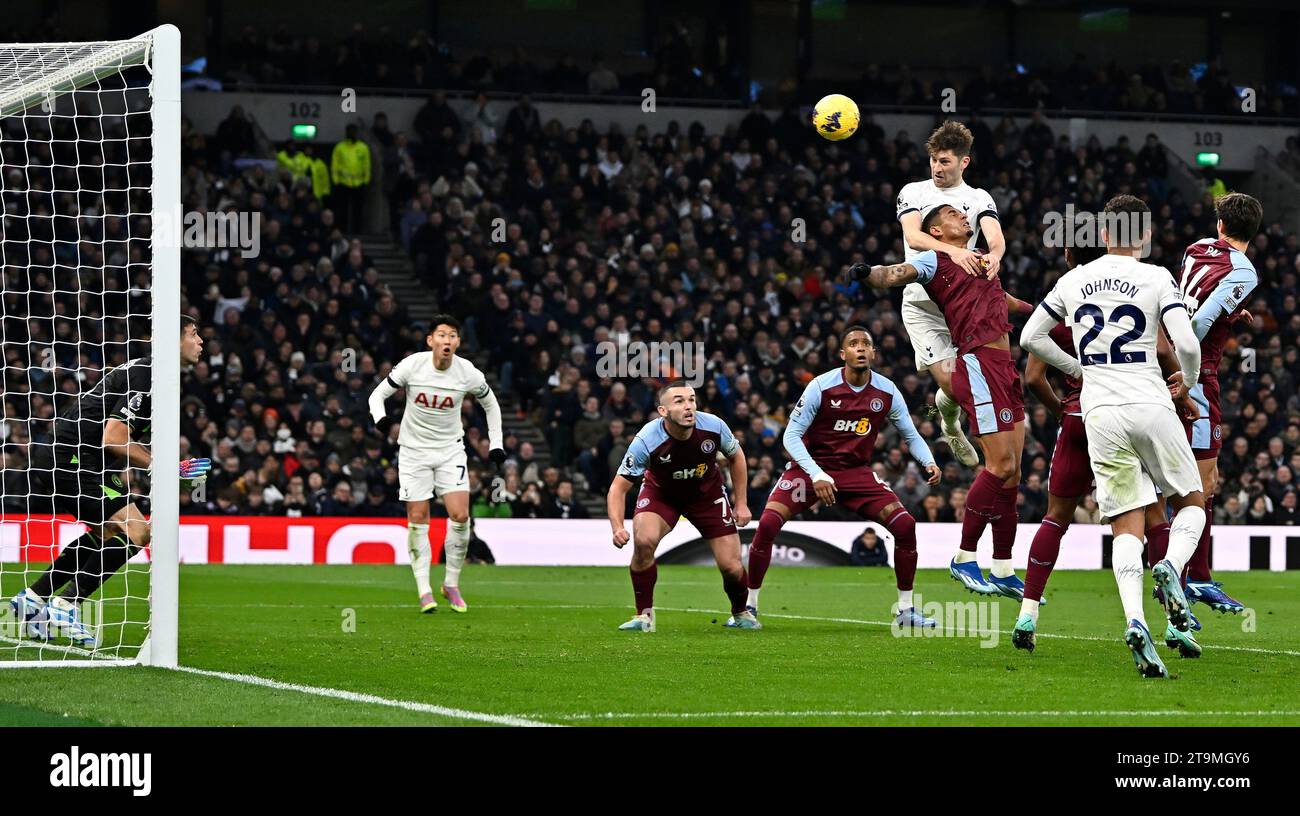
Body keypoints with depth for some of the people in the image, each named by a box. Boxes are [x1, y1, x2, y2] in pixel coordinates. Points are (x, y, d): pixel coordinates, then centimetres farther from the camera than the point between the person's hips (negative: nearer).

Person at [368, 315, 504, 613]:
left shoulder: (468, 373, -10)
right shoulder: (412, 365, -14)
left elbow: (491, 405, 8)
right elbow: (378, 393, -5)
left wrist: (496, 443, 3)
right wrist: (380, 417, -26)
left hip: (450, 450, 1)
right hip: (414, 450, -1)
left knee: (460, 516, -12)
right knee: (418, 520, -4)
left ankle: (451, 583, 5)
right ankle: (424, 590, 2)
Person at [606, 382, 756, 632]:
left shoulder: (713, 426, -26)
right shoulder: (646, 441, -34)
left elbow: (736, 456, -3)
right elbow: (618, 487, -26)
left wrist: (741, 503, -3)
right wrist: (617, 527, -42)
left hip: (707, 492, 2)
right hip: (661, 492, -2)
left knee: (731, 567, -6)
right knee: (643, 540, -31)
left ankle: (741, 613, 28)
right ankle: (643, 615, -12)